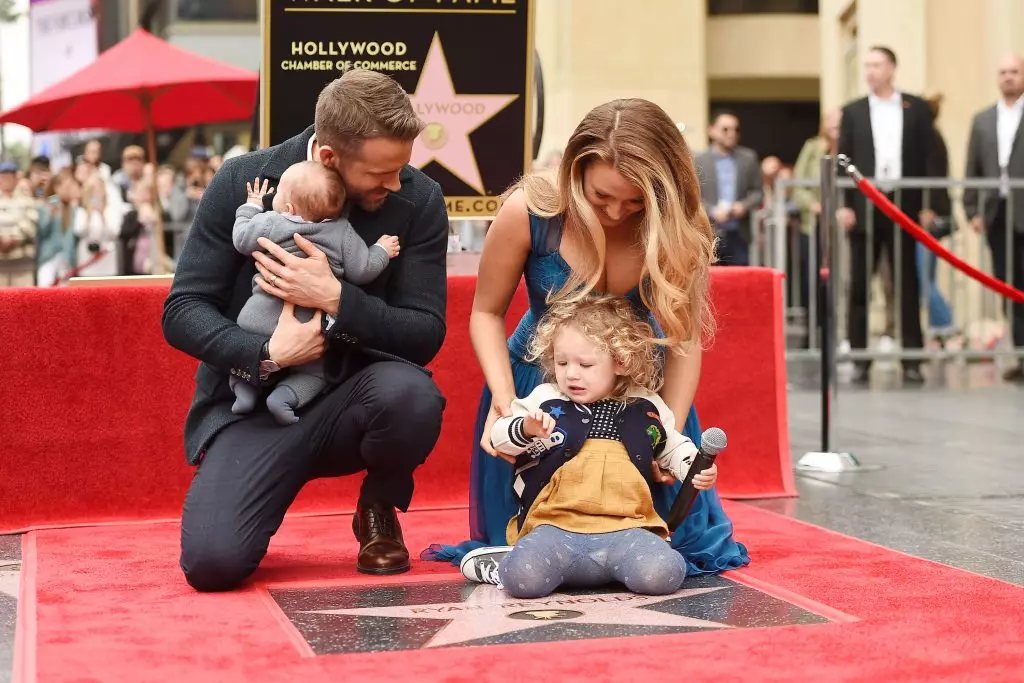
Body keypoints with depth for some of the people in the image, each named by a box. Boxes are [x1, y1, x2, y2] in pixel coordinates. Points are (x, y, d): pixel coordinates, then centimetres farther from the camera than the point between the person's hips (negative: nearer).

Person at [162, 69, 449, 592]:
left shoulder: (419, 200, -6)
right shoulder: (241, 182, -7)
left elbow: (426, 335, -9)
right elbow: (182, 311, -6)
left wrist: (336, 300, -24)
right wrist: (267, 354, -23)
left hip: (351, 402, 1)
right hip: (254, 399, -1)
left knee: (410, 394, -35)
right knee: (211, 561, -24)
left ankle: (379, 510, 0)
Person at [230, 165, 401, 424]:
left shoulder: (270, 223, -3)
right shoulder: (343, 233, -2)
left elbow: (241, 239, 10)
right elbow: (361, 271, -1)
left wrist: (251, 207, 25)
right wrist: (382, 251, 18)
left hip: (259, 319, 1)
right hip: (309, 333, 0)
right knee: (315, 372, 19)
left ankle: (243, 387, 2)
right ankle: (286, 396, -9)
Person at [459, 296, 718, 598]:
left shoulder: (645, 407, 15)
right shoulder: (545, 400, 11)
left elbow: (673, 447, 29)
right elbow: (500, 437, 7)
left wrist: (695, 469, 9)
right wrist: (526, 429, -15)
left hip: (624, 530, 2)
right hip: (556, 529, -2)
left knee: (662, 574, -28)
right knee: (523, 578, -33)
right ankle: (508, 564, 5)